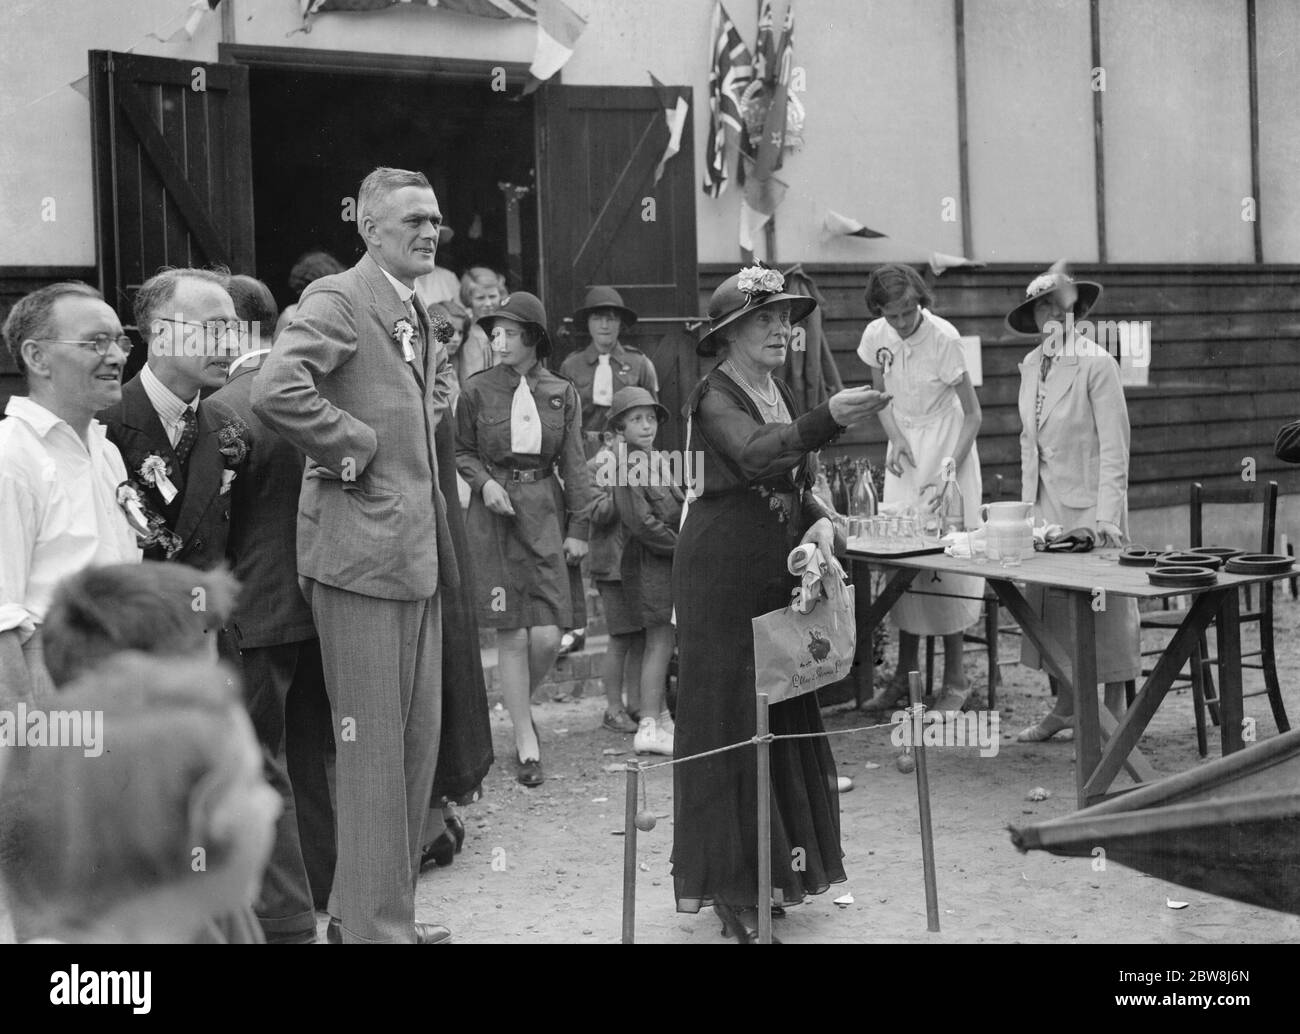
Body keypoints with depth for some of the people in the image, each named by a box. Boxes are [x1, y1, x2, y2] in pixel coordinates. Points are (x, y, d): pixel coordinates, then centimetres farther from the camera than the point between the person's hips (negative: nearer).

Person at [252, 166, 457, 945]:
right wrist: (354, 444, -17)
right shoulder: (338, 299, -12)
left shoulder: (418, 312, 16)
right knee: (374, 748, -2)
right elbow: (276, 390, -28)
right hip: (361, 545, -9)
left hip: (416, 549, 9)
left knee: (418, 739, 15)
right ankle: (376, 925, 8)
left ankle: (371, 907, 28)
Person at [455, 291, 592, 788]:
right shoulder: (478, 390, 1)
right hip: (495, 514, -1)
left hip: (545, 512, 2)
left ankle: (521, 703, 25)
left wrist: (578, 527, 3)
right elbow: (462, 452, 9)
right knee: (512, 635, -2)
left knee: (548, 635, -6)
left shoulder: (562, 393, 5)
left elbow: (573, 464, 7)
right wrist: (485, 482, -10)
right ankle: (526, 742, 7)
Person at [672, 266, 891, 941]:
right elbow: (757, 456, -32)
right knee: (729, 723, -4)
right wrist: (829, 418, -47)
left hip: (777, 576, 8)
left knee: (783, 719, 11)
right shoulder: (715, 398, -12)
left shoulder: (780, 395, 13)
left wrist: (820, 523, -5)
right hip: (722, 576, -8)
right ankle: (729, 885, 4)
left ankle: (772, 870, 22)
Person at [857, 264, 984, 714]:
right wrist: (896, 440, -8)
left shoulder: (943, 338, -19)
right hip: (903, 451, 5)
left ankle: (955, 678, 2)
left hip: (946, 446, -5)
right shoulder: (876, 336, -4)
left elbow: (972, 414, -16)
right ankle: (904, 674, 12)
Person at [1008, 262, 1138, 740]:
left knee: (1102, 608, -1)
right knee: (1049, 604, 8)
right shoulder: (1031, 365, 10)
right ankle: (1065, 707, 20)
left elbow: (1114, 447, -13)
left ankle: (1113, 714, 10)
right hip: (1044, 503, 6)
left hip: (1089, 503, -6)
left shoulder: (1097, 364, -11)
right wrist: (1028, 503, 12)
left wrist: (1107, 517, -17)